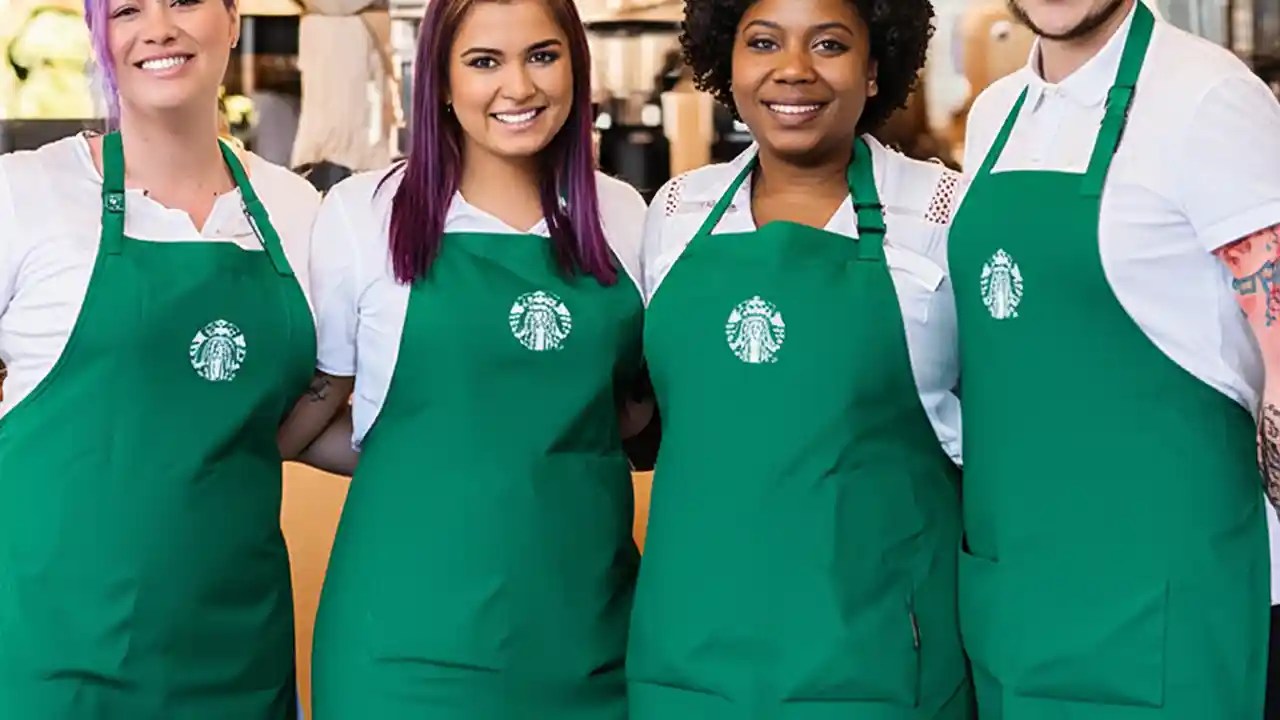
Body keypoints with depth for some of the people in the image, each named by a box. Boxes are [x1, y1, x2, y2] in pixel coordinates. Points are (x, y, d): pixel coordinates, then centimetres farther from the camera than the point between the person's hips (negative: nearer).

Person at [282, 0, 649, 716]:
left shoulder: (624, 216, 6)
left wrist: (572, 452, -2)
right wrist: (423, 464, -7)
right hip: (414, 626, -2)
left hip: (584, 624, 3)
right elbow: (304, 421, 3)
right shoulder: (361, 212, -2)